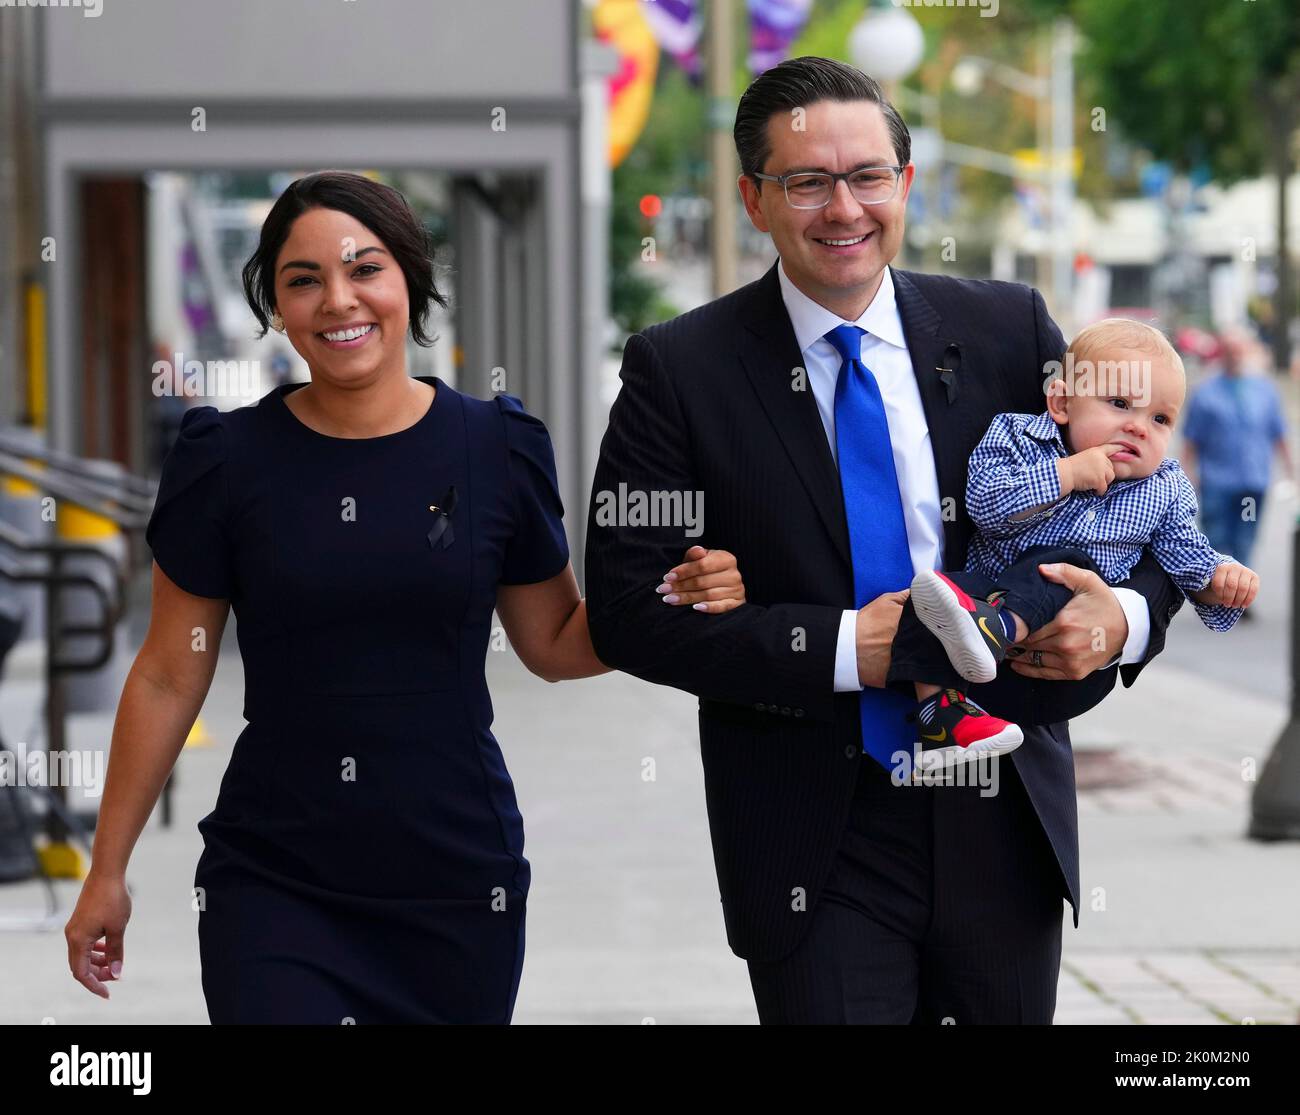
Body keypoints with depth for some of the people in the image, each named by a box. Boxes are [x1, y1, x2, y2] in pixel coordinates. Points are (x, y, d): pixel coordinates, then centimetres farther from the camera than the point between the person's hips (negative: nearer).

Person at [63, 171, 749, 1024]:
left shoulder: (498, 448, 0)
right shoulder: (227, 459, -3)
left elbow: (556, 646, 10)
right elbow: (167, 679, 3)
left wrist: (681, 598, -9)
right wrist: (108, 872, 5)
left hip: (457, 886, 1)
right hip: (273, 886, -1)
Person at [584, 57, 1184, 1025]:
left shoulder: (1009, 329, 2)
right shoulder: (680, 369, -5)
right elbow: (627, 610, -9)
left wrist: (1125, 616, -16)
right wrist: (839, 649, -18)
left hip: (1006, 824, 3)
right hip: (817, 846, -3)